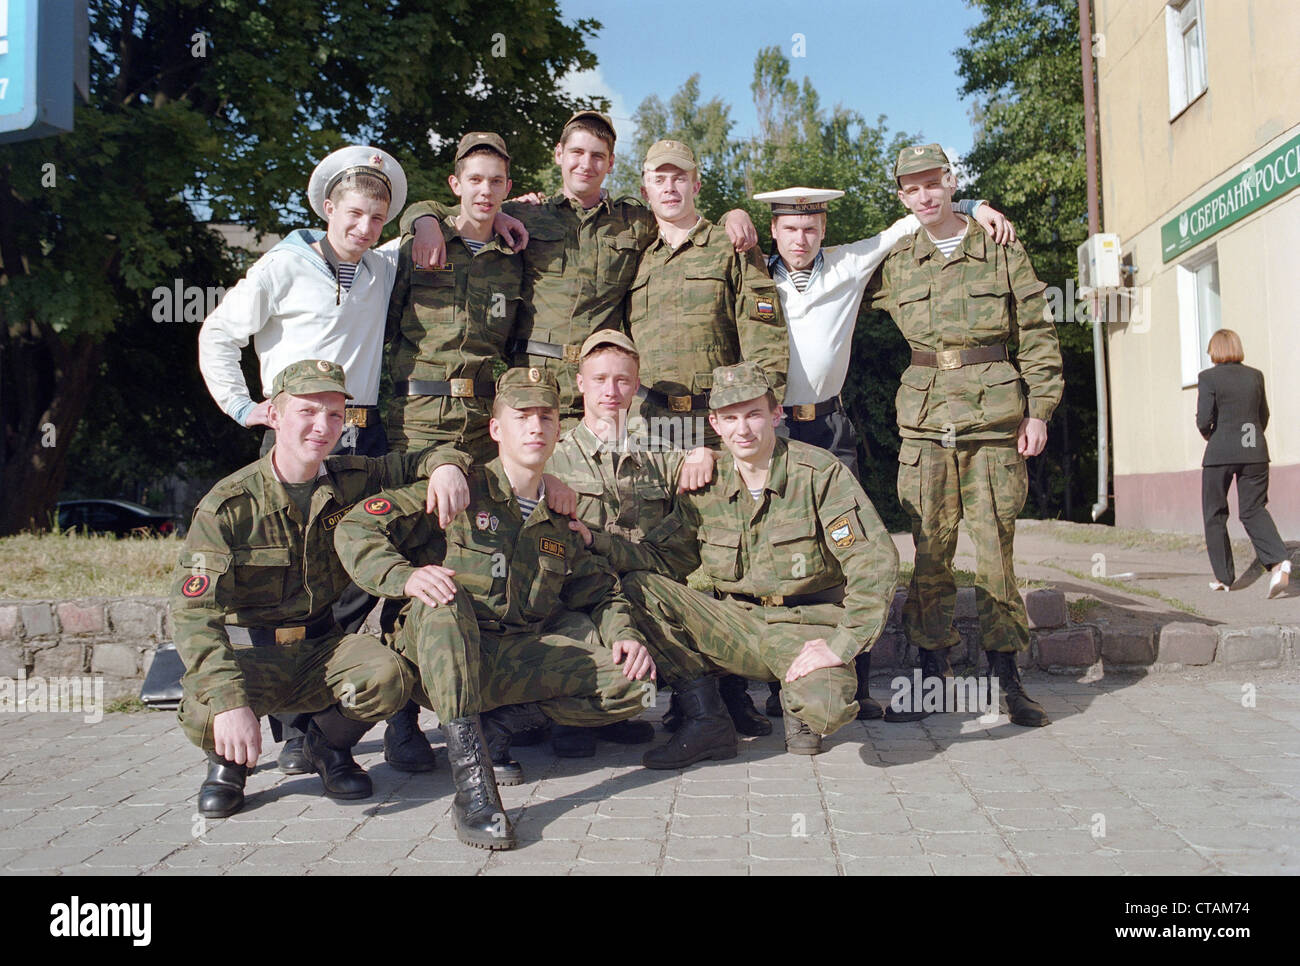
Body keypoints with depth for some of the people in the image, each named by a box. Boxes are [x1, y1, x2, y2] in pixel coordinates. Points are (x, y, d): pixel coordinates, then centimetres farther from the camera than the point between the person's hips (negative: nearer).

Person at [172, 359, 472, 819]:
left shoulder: (351, 480, -2)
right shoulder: (227, 505, -15)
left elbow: (415, 462, 11)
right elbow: (194, 612, -22)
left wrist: (446, 464, -17)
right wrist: (230, 700, -36)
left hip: (322, 647, 3)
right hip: (247, 654, -2)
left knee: (388, 676, -28)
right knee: (204, 716, -34)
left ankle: (328, 745, 7)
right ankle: (228, 760, 8)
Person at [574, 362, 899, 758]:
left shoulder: (820, 472, -11)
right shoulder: (706, 485, 2)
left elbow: (877, 561, -16)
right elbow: (663, 558, 7)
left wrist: (841, 645, -22)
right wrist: (597, 541, -11)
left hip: (806, 628, -4)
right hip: (738, 625, 4)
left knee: (827, 708, -34)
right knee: (640, 587, -14)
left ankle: (800, 703, 7)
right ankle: (702, 721, -8)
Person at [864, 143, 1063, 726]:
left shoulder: (1002, 252, 6)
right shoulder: (894, 264, 9)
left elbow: (1037, 335, 7)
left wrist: (1039, 409, -1)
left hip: (994, 415, -1)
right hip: (925, 421, 1)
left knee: (995, 546, 1)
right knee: (930, 550, 2)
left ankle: (1005, 676, 11)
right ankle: (932, 674, 12)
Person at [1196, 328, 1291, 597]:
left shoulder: (1208, 378, -7)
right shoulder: (1255, 376, 7)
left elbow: (1204, 419, -14)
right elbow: (1263, 415, 15)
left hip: (1220, 453, -4)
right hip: (1255, 452, 4)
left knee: (1215, 514, 9)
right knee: (1253, 510, 8)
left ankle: (1223, 576, 12)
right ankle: (1278, 560, -16)